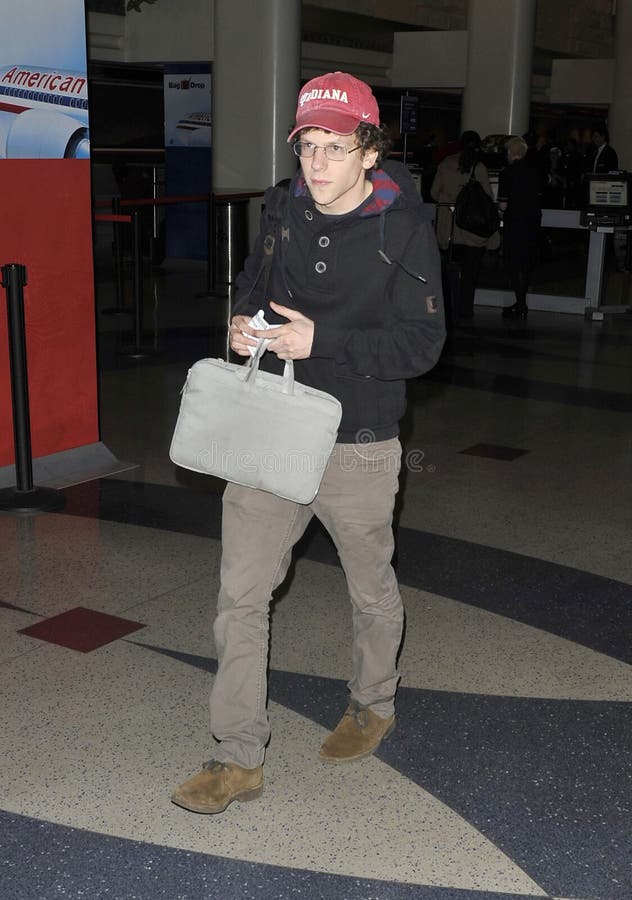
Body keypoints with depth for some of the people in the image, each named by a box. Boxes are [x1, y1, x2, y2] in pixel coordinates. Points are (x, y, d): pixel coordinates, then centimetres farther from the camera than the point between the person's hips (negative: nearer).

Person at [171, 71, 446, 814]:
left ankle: (373, 706, 45)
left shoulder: (404, 229, -12)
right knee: (240, 593, 2)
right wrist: (243, 322, -7)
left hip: (357, 448, -4)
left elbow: (421, 343, -15)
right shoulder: (283, 209, 3)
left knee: (371, 591, 17)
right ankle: (239, 760, 13)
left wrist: (322, 340, -25)